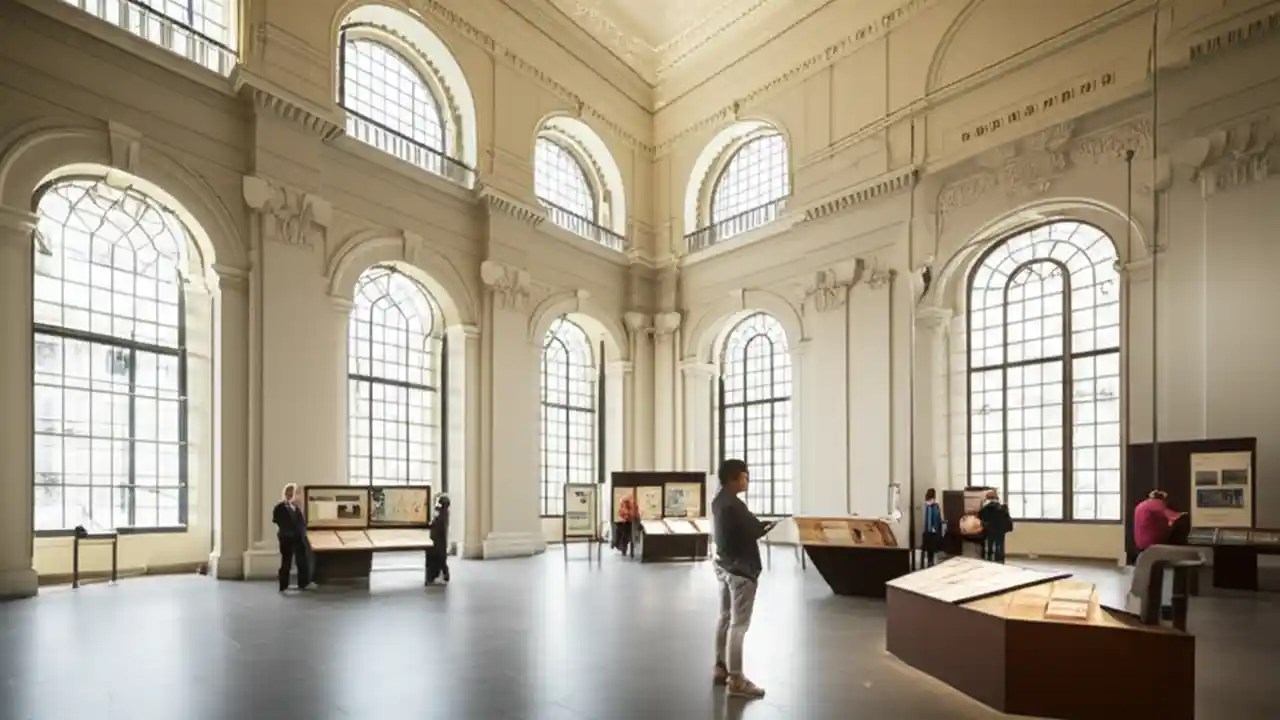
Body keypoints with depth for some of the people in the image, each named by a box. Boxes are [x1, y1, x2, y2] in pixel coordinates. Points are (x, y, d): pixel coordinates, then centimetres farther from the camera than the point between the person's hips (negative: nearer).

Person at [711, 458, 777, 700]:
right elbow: (754, 531, -18)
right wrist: (773, 524, -2)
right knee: (738, 624, -5)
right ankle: (735, 680, 0)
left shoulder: (718, 500, 8)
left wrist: (762, 524, -2)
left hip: (723, 564, 10)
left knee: (725, 618, 17)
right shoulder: (734, 504, -23)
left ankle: (721, 668, 27)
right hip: (740, 568, -10)